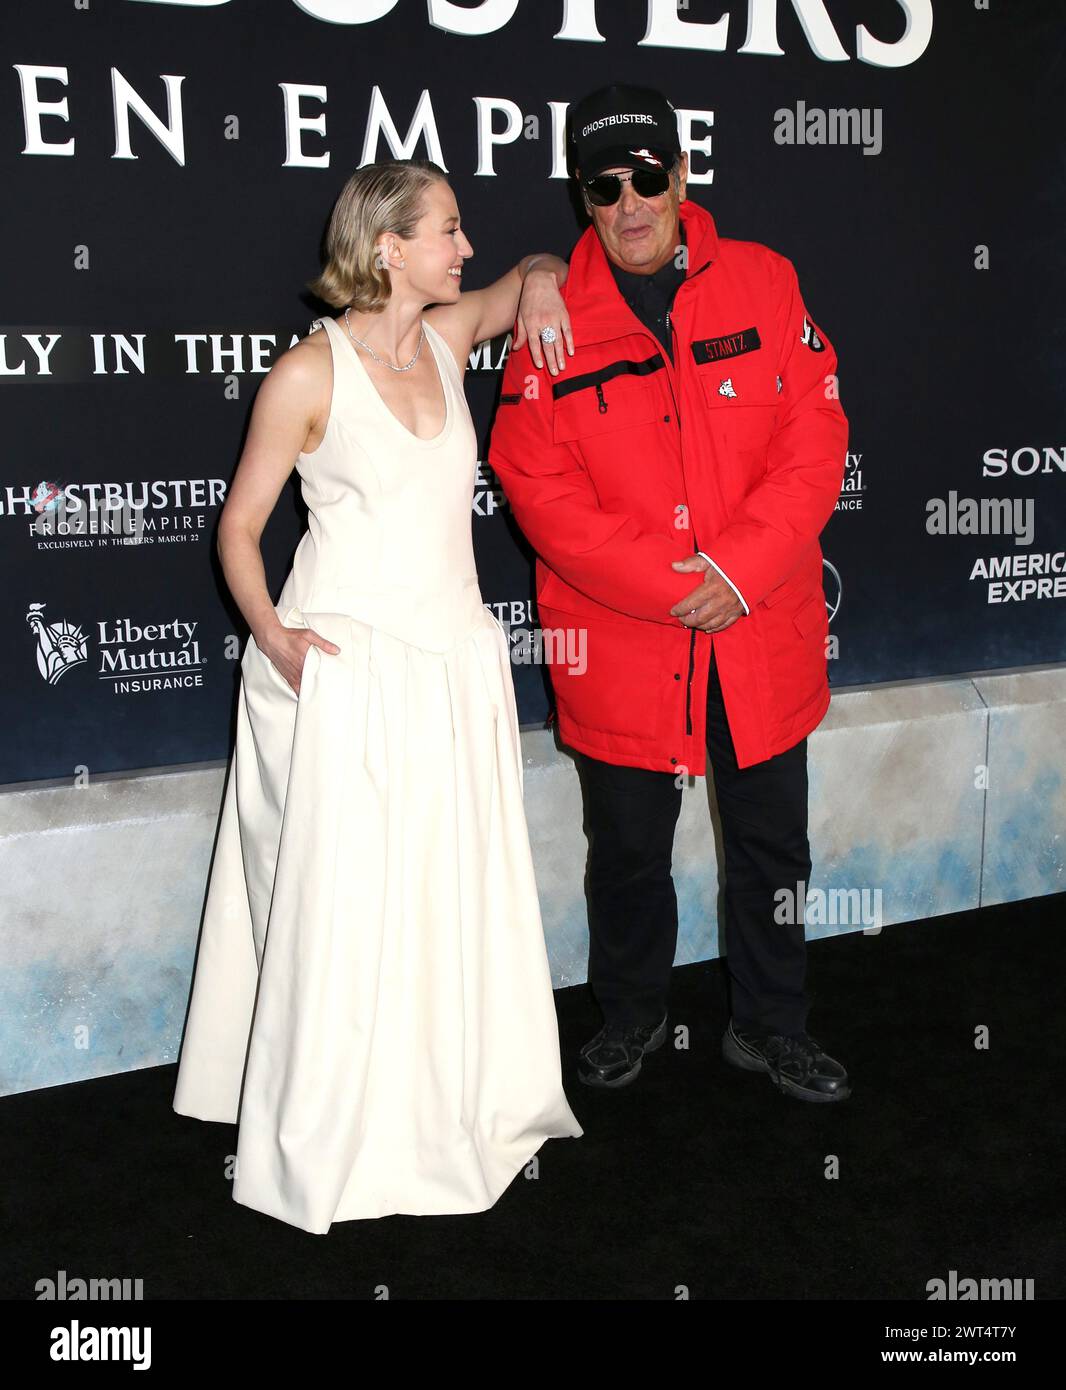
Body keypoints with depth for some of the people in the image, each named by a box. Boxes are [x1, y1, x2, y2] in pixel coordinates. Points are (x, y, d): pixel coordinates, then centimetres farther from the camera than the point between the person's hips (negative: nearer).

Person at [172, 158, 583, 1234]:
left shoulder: (446, 337, 8)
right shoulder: (310, 372, -8)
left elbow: (535, 272, 26)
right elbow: (239, 524, -3)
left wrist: (540, 291, 3)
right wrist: (271, 634, -17)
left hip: (455, 663, 6)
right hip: (347, 672, -6)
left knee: (458, 897, 13)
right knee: (346, 911, -3)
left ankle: (461, 1105, 30)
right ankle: (333, 1141, 15)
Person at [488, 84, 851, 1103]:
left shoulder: (764, 284, 1)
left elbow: (815, 441, -3)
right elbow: (537, 486, -9)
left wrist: (739, 568, -15)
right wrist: (671, 585, -16)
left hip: (762, 632, 2)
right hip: (619, 645, -1)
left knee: (771, 844, 14)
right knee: (628, 848, 14)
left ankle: (770, 1026, 34)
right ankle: (630, 1013, 38)